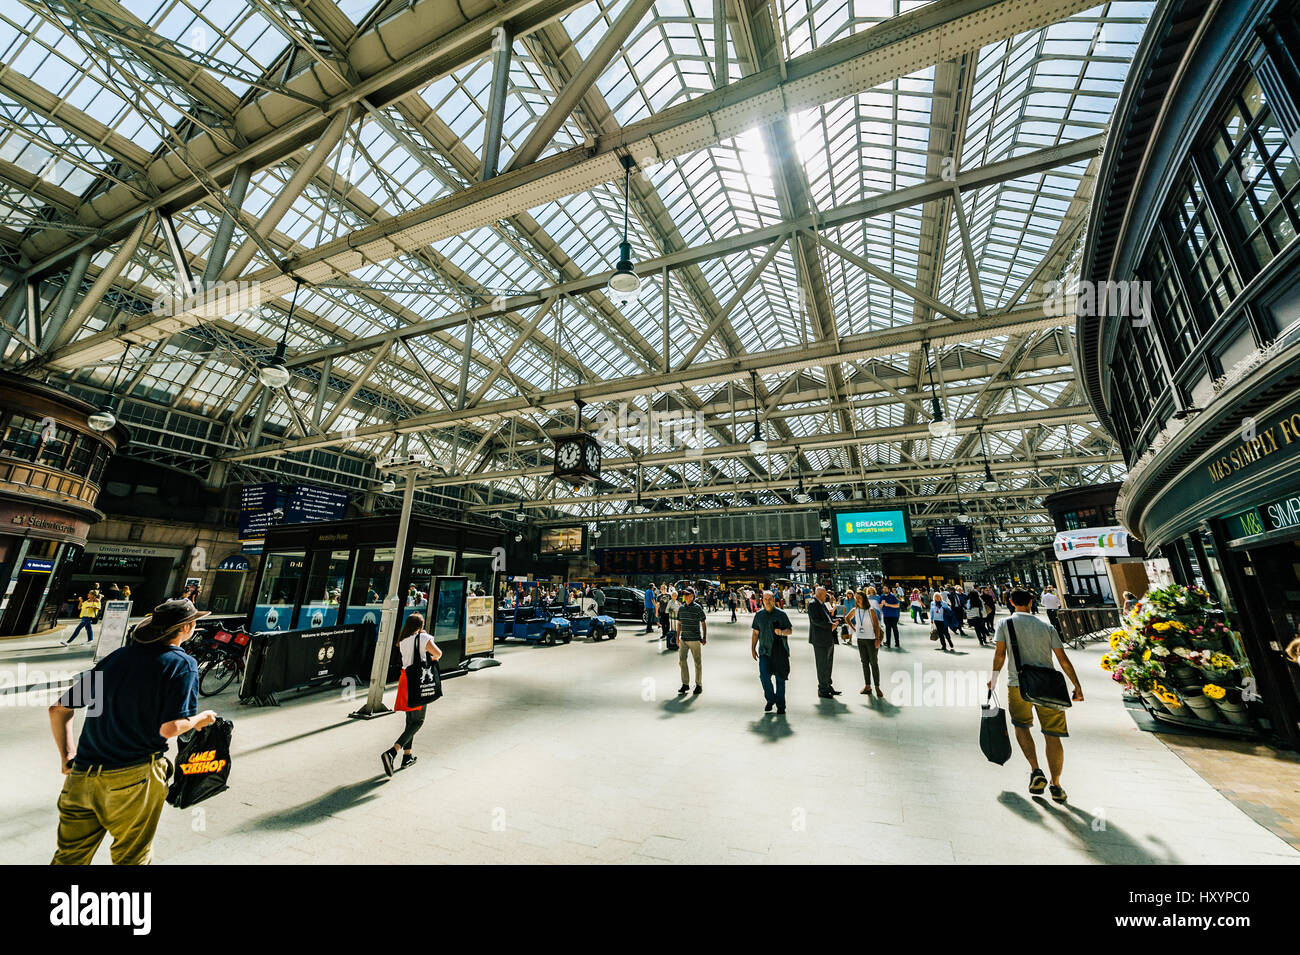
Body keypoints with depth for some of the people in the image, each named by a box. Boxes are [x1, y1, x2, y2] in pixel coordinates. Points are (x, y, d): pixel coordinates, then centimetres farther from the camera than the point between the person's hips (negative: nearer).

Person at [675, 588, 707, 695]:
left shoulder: (697, 608, -7)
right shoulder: (681, 608, 6)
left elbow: (703, 623, -1)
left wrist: (705, 637, -3)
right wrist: (677, 637, 14)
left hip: (695, 639, -4)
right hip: (683, 639, 5)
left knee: (697, 662, 5)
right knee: (681, 661, 4)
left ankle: (699, 685, 19)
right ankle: (685, 684, 18)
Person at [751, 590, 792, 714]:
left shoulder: (781, 614, 0)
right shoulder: (759, 615, 7)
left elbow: (790, 630, 2)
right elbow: (755, 633, 13)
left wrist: (782, 632, -20)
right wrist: (753, 648, 9)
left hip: (780, 651, -1)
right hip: (764, 650, 2)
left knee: (780, 678, 4)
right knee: (764, 676, -8)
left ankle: (781, 705, 19)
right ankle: (770, 699, 17)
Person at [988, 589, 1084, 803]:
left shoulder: (1005, 623, 2)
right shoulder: (1047, 627, 9)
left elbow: (1000, 654, -2)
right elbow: (1063, 660, 6)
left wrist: (994, 678, 10)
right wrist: (1077, 687, 14)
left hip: (1018, 684, -2)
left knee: (1021, 725, 17)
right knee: (1052, 735, 10)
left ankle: (1036, 771, 3)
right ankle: (1055, 785, 16)